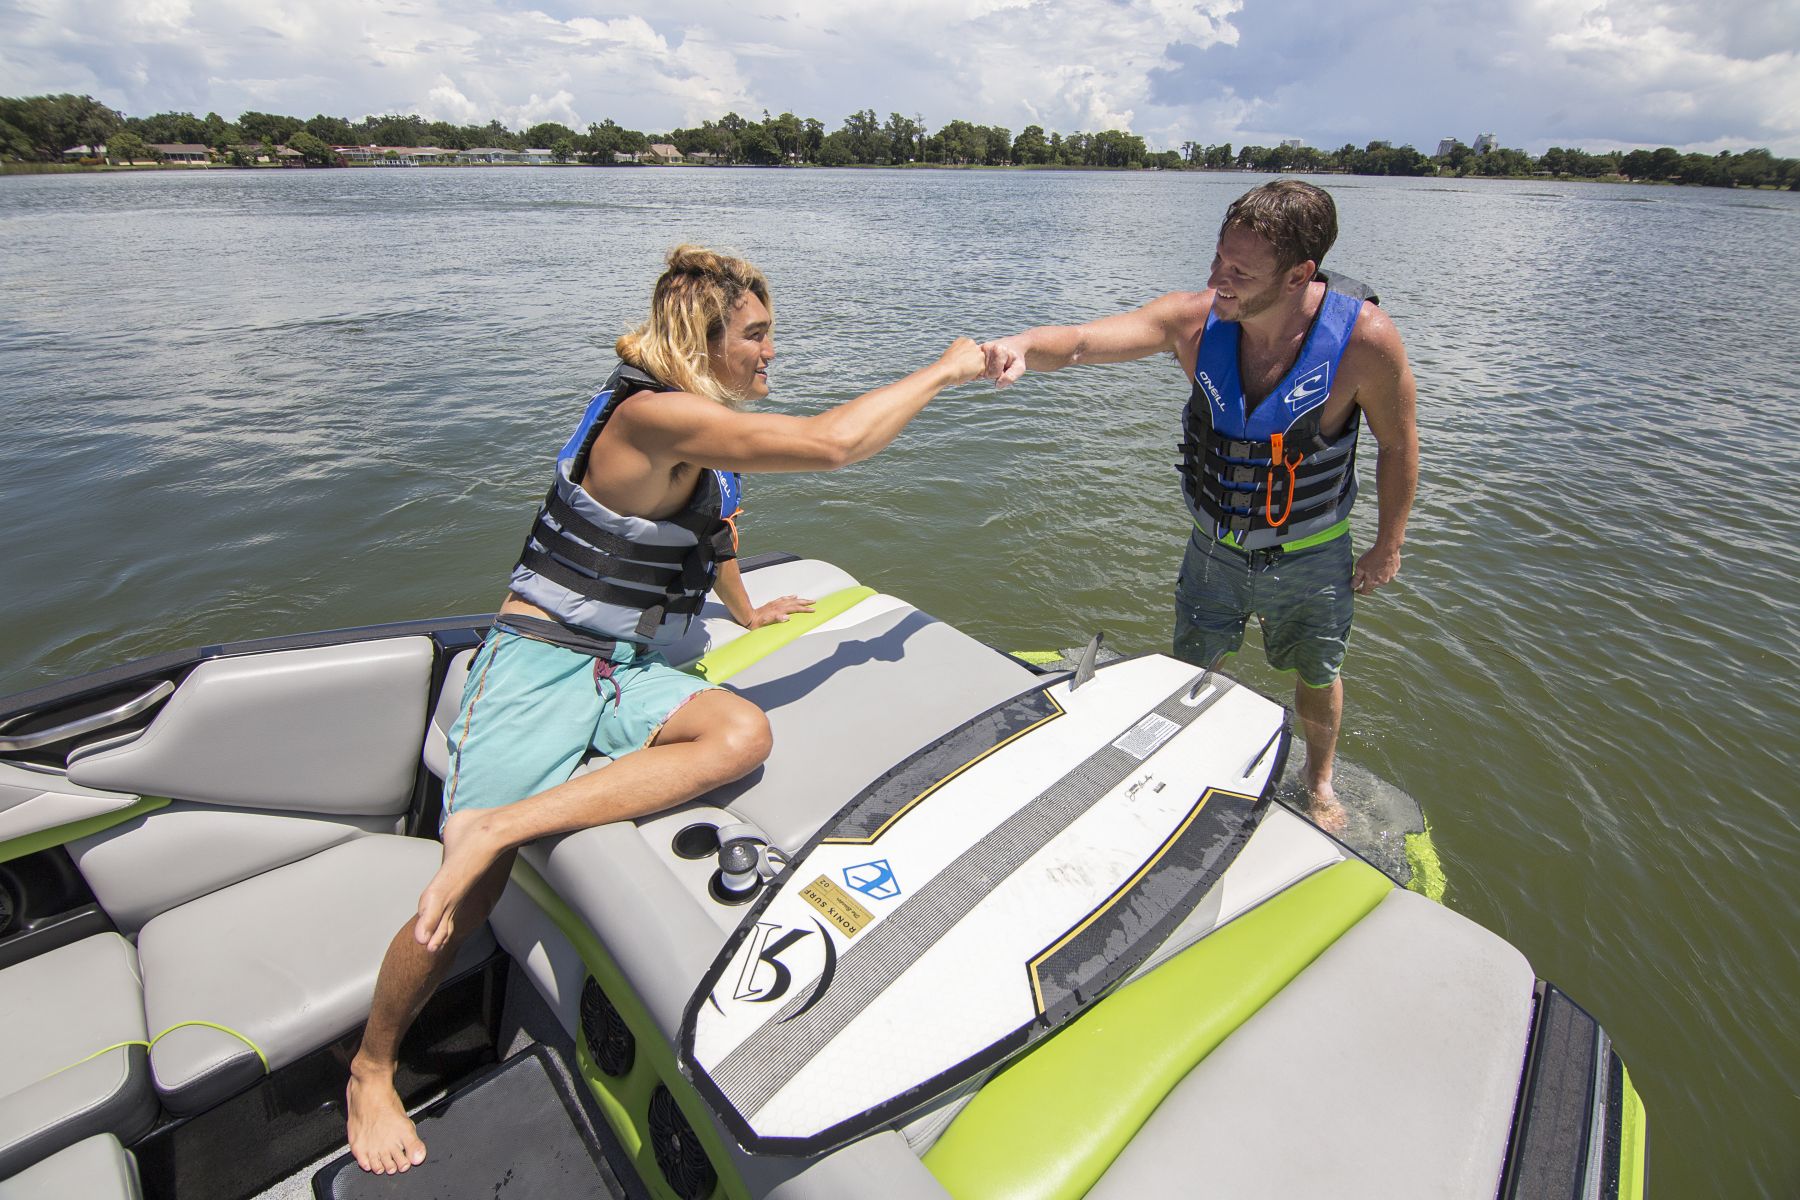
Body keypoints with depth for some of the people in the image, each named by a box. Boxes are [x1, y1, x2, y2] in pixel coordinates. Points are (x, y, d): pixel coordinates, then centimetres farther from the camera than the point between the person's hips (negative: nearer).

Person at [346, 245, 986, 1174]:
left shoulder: (705, 423, 10)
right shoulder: (653, 415, -21)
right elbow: (831, 443, -29)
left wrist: (745, 611, 38)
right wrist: (941, 370, -16)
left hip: (623, 672, 8)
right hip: (537, 669, -8)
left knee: (743, 734, -22)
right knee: (469, 899, -5)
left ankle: (498, 825, -18)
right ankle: (370, 1070, 26)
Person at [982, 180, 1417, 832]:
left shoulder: (1365, 339, -26)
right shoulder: (1194, 319, -23)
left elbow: (1398, 445, -11)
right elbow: (1079, 340, -31)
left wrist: (1388, 544, -2)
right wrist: (1023, 345, -54)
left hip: (1311, 556, -1)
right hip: (1214, 547, 2)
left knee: (1318, 677, 20)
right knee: (1191, 669, 17)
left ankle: (1319, 781, 52)